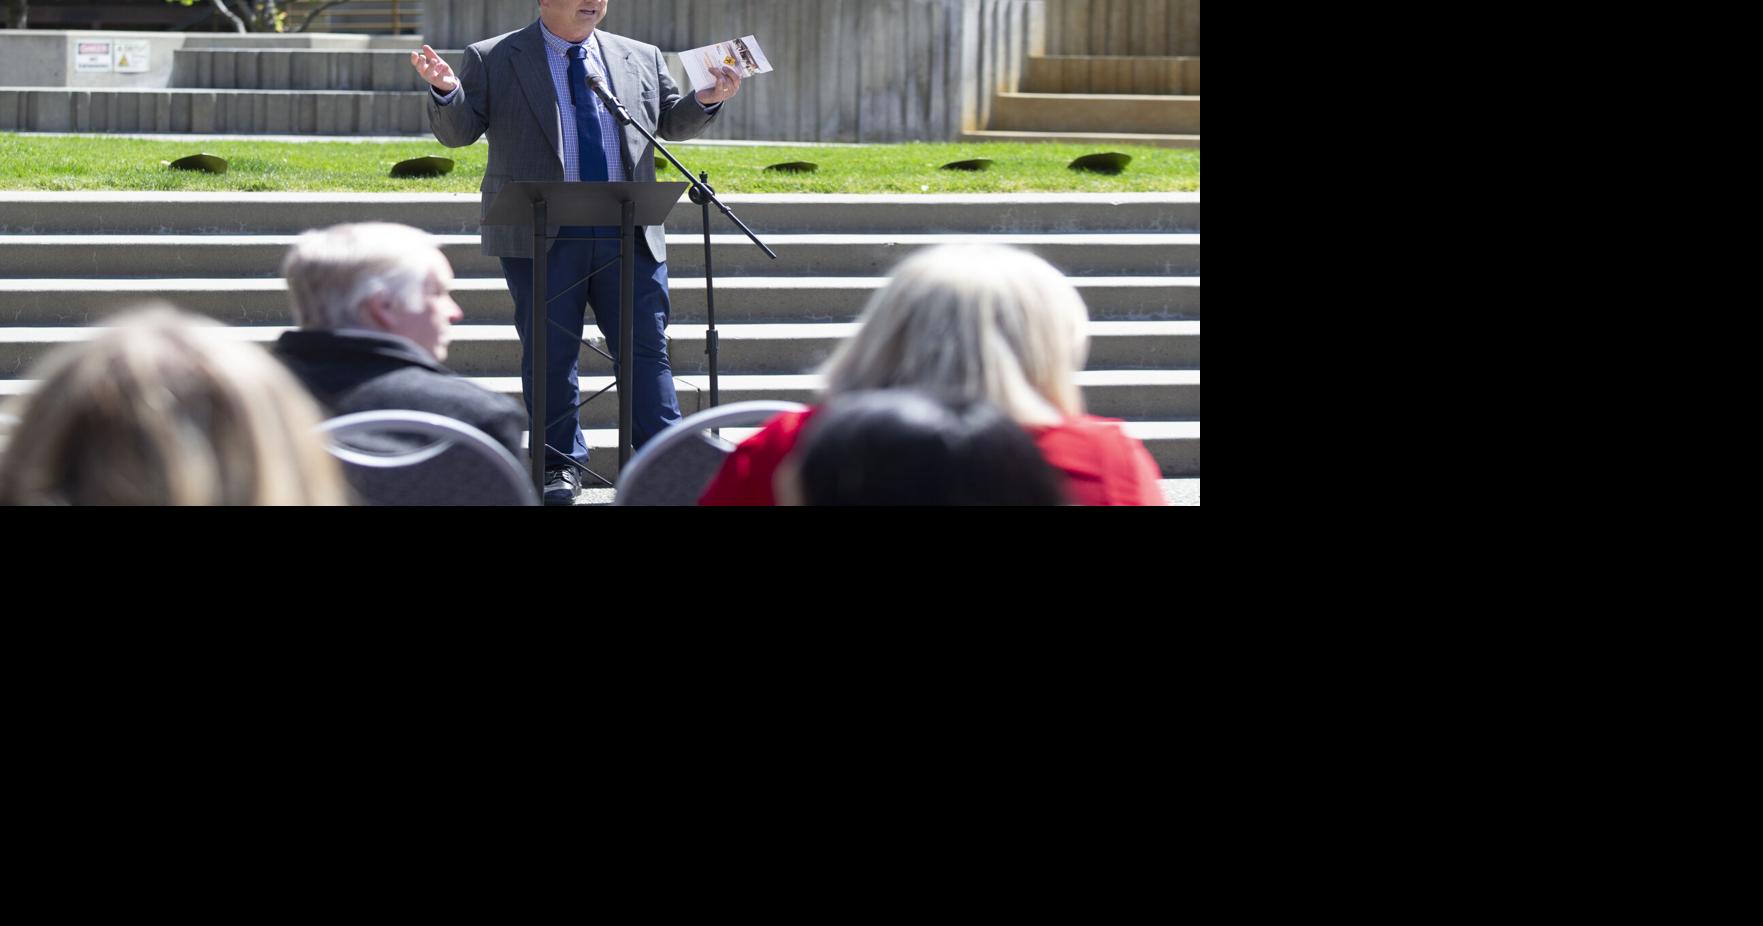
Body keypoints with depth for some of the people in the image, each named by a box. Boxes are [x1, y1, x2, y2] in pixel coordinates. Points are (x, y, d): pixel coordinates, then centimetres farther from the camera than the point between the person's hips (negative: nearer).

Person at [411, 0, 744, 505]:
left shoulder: (642, 59, 14)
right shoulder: (491, 60, 4)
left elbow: (672, 122, 20)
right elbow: (457, 131, 1)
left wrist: (705, 101, -1)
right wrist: (445, 91, -20)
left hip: (630, 235, 2)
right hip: (542, 236, -2)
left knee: (646, 350, 1)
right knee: (550, 354, 2)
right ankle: (561, 465, 12)